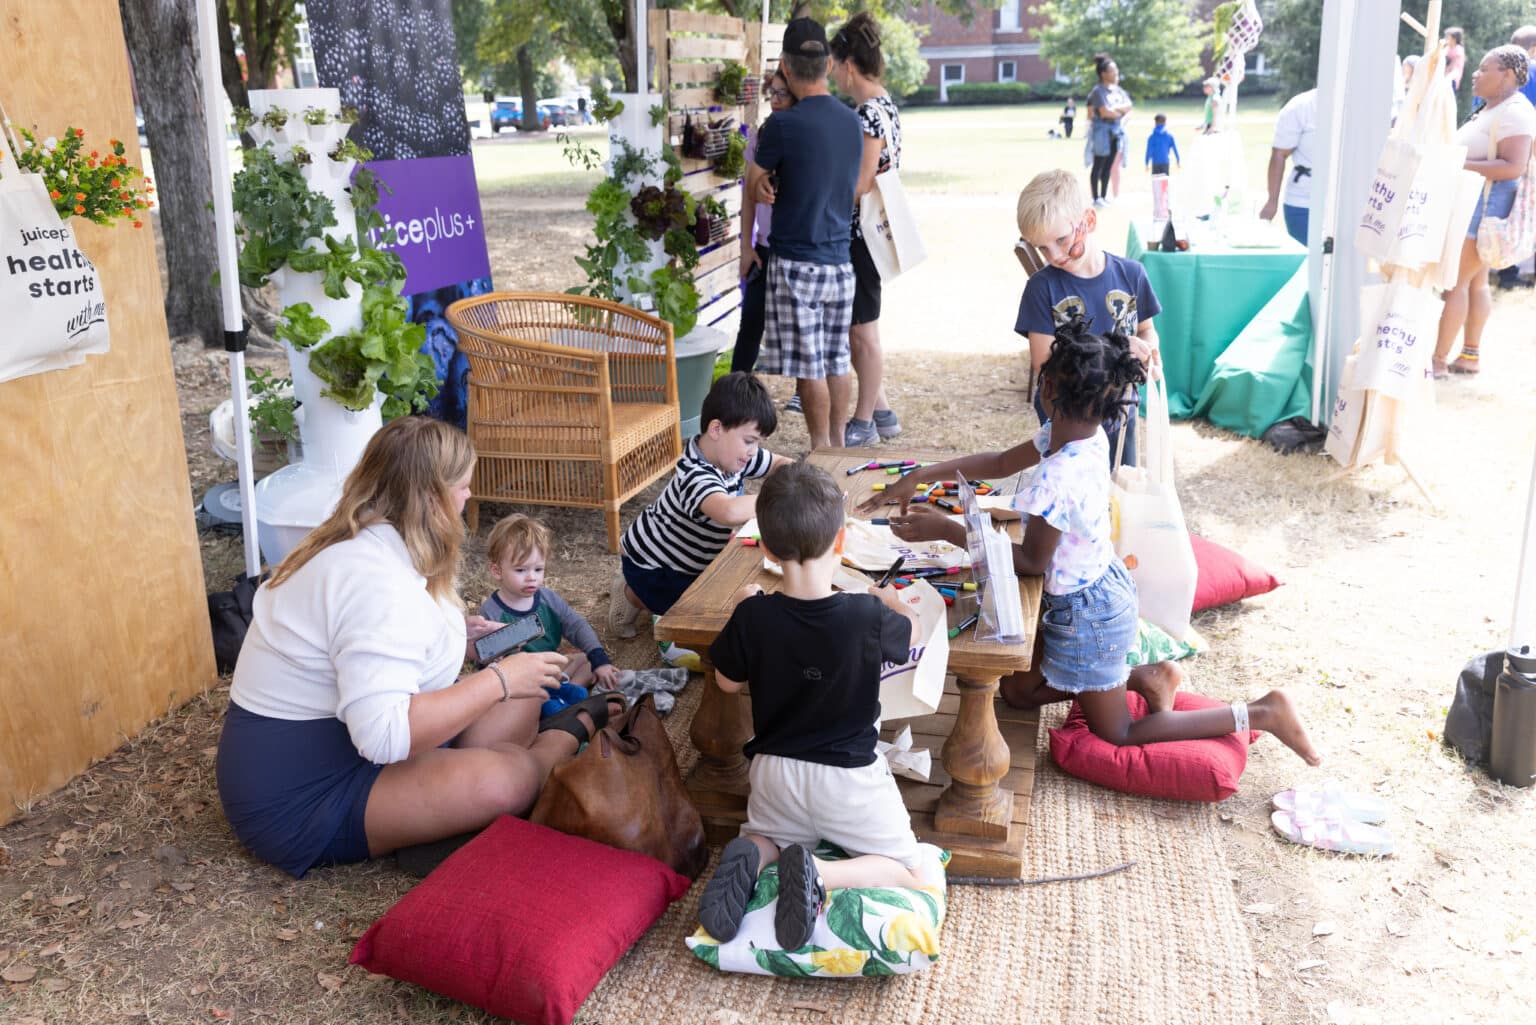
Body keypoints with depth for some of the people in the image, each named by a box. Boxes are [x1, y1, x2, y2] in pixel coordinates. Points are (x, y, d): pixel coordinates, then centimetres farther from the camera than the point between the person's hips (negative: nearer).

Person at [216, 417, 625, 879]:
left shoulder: (362, 545, 5)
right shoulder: (377, 581, -27)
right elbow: (384, 735, -35)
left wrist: (452, 634, 9)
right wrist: (499, 681, -25)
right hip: (299, 798, -10)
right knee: (504, 780, -25)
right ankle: (571, 732, 0)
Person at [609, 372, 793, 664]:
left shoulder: (733, 452, -10)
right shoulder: (697, 476, -38)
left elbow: (780, 464, 5)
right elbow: (729, 512, -59)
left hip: (684, 557, 9)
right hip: (650, 565, -9)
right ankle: (633, 594, 4)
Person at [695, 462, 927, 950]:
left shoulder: (753, 617, -17)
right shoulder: (868, 616, -20)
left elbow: (728, 682, 2)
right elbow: (912, 634, 4)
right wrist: (894, 601, 26)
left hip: (774, 770, 3)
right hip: (850, 777, -3)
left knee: (769, 838, 31)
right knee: (905, 870, 13)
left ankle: (749, 857, -6)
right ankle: (819, 876, -15)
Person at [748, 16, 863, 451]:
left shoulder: (783, 125, -15)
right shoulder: (851, 121, 5)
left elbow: (754, 184, -1)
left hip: (797, 263, -6)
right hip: (841, 260, 6)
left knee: (809, 365, 1)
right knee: (837, 359, 13)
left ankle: (821, 452, 8)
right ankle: (838, 444, 22)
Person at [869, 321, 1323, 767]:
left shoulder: (1058, 480, -36)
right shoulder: (1086, 434, -10)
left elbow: (1031, 561, -21)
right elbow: (1002, 462, 4)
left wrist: (947, 529, -20)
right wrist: (922, 476, 0)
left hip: (1087, 613, -8)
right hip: (1106, 586, 8)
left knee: (1116, 735, 11)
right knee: (1018, 690, 24)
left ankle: (1261, 713, 10)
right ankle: (1146, 677, 24)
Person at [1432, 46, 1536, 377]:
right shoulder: (1493, 108, 15)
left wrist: (1460, 165, -27)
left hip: (1486, 204, -11)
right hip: (1471, 203, 11)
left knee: (1456, 281, -8)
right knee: (1476, 282, 12)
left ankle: (1438, 360, -5)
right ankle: (1470, 356, 18)